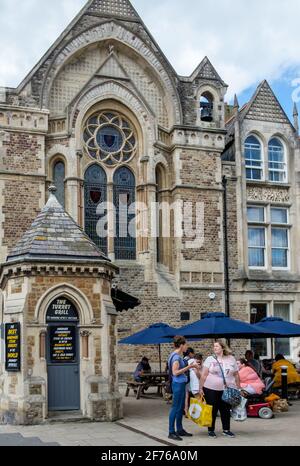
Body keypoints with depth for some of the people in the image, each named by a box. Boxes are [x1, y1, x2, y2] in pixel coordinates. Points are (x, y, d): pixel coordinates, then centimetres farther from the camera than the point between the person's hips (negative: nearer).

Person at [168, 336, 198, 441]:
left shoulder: (178, 355, 14)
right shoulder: (176, 356, -16)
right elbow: (175, 372, -21)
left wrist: (190, 366, 11)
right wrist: (188, 367, -19)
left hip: (181, 384, 10)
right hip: (178, 384, -10)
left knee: (181, 408, 15)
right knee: (175, 408, -5)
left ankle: (180, 430, 23)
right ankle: (171, 432, -1)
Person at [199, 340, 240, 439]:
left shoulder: (231, 359, 7)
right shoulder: (210, 359, 0)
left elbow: (236, 375, 12)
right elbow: (204, 375, -2)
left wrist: (238, 388, 9)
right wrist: (201, 388, -6)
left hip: (227, 390, 2)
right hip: (211, 389, -2)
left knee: (226, 410, 6)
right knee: (212, 410, 3)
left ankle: (226, 429, 20)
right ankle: (211, 430, 14)